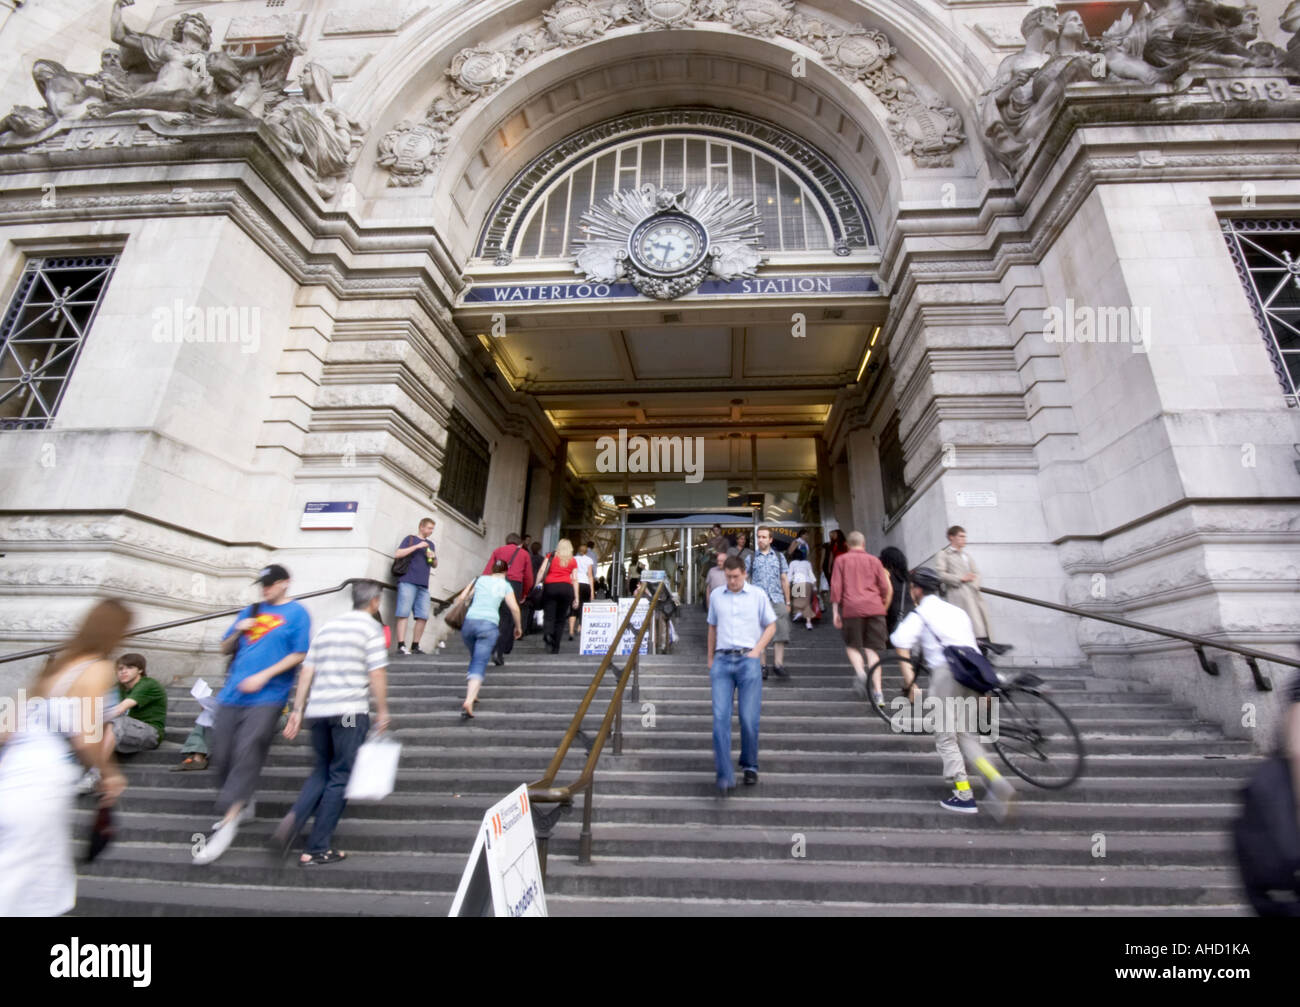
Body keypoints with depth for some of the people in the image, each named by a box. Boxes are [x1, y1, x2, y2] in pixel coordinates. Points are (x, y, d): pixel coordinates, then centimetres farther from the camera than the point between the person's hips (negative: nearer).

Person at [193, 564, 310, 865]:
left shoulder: (297, 613, -1)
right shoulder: (251, 611, 17)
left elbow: (299, 655, -8)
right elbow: (226, 648, 22)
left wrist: (263, 676, -14)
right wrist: (238, 632, 2)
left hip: (267, 696, -6)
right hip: (233, 693, 6)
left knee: (247, 753, -12)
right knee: (223, 753, 9)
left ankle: (228, 822, -6)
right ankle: (242, 805, 29)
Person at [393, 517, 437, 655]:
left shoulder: (430, 544, 24)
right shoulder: (410, 539, 9)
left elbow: (435, 566, 27)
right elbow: (397, 554, -4)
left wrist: (434, 557, 5)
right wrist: (417, 546, -10)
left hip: (423, 585, 5)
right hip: (408, 582, -5)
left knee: (423, 616, -1)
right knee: (404, 613, -9)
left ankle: (415, 646, 6)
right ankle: (401, 645, -10)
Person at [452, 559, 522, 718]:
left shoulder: (480, 579, 20)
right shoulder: (505, 585, 13)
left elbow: (461, 598, 15)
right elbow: (514, 608, 4)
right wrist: (518, 627, 18)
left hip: (470, 621, 3)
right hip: (489, 624, -3)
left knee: (475, 659, 25)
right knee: (479, 665, -7)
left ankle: (472, 694, 20)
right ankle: (469, 700, -25)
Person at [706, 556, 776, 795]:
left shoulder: (758, 594, 6)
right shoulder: (716, 596, 12)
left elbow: (771, 625, 10)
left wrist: (757, 650, -3)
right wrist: (710, 659, 19)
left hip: (748, 659, -2)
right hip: (722, 660, 2)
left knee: (749, 719, -1)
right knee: (720, 717, -8)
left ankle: (750, 766, 22)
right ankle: (725, 776, -5)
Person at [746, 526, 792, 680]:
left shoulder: (779, 556, 13)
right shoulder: (751, 558, 10)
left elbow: (784, 580, 15)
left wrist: (787, 602, 13)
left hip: (777, 599, 1)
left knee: (780, 631, -9)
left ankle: (778, 664, -5)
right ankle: (762, 666, 11)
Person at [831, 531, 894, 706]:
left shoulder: (841, 560, 8)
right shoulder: (873, 560, 11)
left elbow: (836, 587, 1)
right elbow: (885, 588, 9)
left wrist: (835, 611, 4)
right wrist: (883, 606, 25)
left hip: (852, 608, -1)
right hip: (874, 608, 2)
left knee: (852, 645, 13)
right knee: (872, 649, 4)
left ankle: (860, 672, -15)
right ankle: (877, 692, -2)